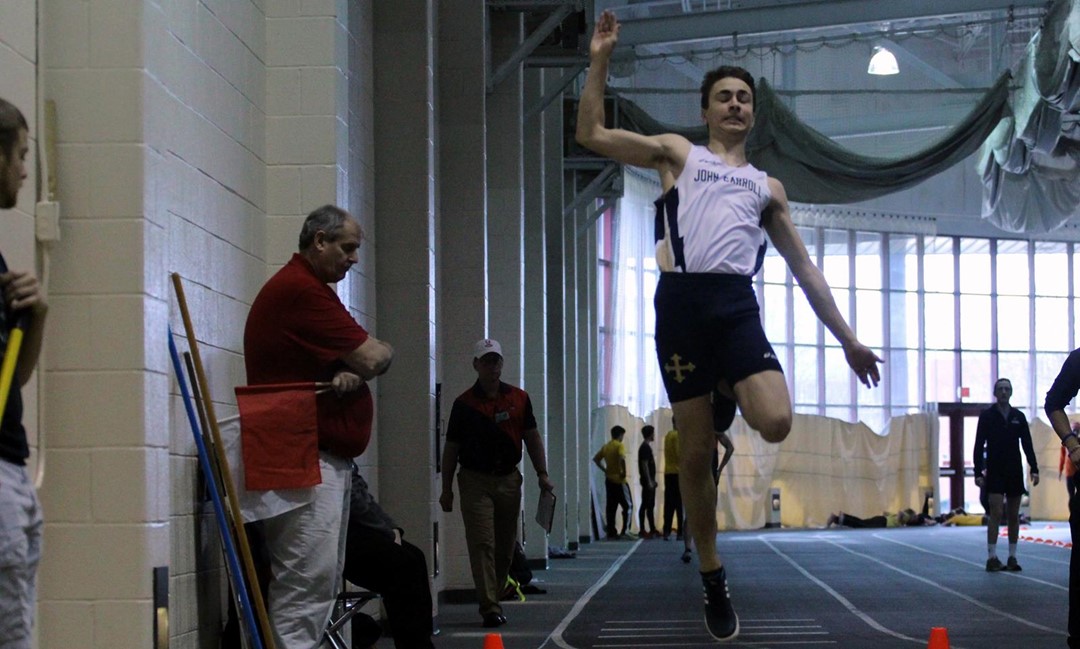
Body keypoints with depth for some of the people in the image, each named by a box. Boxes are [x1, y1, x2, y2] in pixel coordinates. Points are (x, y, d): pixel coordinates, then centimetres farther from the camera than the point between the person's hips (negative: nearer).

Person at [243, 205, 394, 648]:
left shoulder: (306, 289, 21)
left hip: (326, 458, 11)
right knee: (305, 581, -13)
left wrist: (350, 373, -8)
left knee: (324, 583, 11)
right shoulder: (300, 291, -14)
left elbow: (356, 361, 15)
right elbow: (371, 358, -15)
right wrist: (383, 353, 7)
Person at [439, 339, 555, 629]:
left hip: (509, 479, 4)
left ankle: (493, 598, 23)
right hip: (475, 481, -4)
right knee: (482, 544, -10)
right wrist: (446, 489, 0)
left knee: (505, 546, 9)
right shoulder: (464, 403, 0)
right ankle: (490, 607, -13)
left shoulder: (519, 398, 8)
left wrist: (542, 474, 3)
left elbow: (532, 437, 12)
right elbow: (451, 447, 3)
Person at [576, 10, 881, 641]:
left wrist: (847, 338, 20)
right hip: (682, 302, -2)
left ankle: (730, 398, 15)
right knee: (695, 454, 0)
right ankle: (713, 580, 14)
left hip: (736, 304, 2)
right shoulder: (678, 153, 18)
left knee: (776, 423, -22)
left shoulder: (768, 187, 24)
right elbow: (592, 135, 10)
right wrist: (600, 61, 3)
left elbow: (803, 266, 24)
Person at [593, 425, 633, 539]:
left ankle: (611, 531, 6)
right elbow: (622, 459, -28)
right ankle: (625, 531, -6)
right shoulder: (620, 445, -10)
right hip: (619, 480, -7)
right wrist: (624, 472, -18)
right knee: (626, 506, 1)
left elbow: (596, 459, 14)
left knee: (610, 507, 8)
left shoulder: (605, 447, 11)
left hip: (609, 480, 7)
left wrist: (605, 470, 12)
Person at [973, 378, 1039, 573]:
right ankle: (992, 558, -11)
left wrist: (1034, 469, -1)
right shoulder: (987, 416, -1)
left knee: (1014, 516, 6)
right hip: (995, 472, -3)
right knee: (996, 514, -12)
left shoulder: (1019, 417, 8)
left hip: (1014, 472, 3)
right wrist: (978, 472, -9)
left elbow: (1027, 445, 8)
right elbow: (979, 446, -3)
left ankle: (1012, 558, 11)